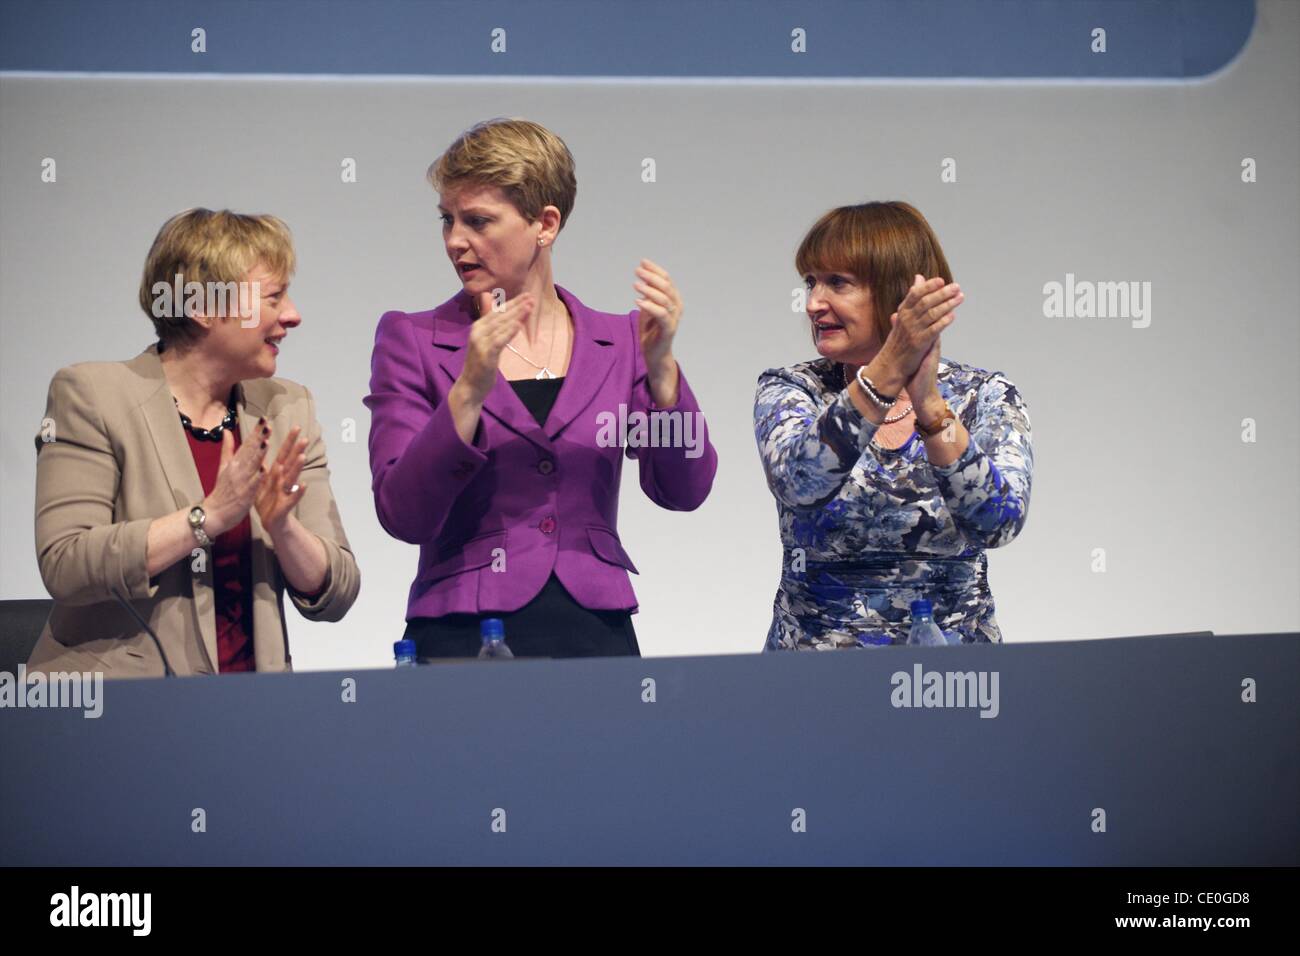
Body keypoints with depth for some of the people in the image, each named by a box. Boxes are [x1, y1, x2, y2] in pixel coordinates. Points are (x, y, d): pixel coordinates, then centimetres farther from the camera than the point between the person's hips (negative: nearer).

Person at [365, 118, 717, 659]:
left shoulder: (618, 343, 6)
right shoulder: (412, 341, 1)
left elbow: (683, 491, -4)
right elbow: (403, 516, -9)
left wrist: (660, 364, -17)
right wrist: (468, 391, -21)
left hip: (596, 631, 2)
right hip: (464, 635, -2)